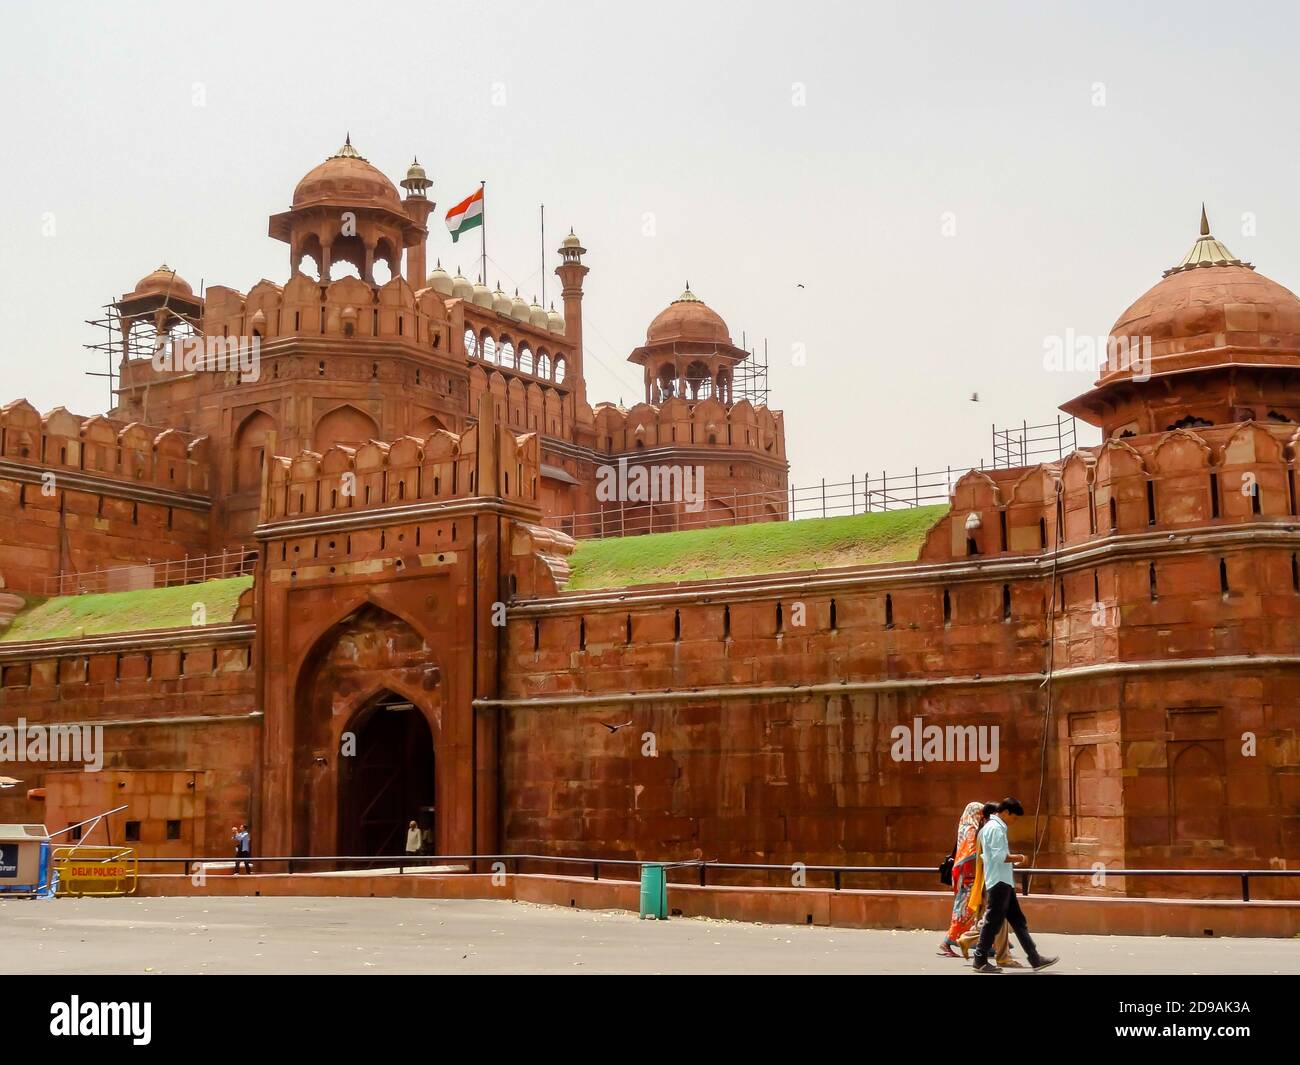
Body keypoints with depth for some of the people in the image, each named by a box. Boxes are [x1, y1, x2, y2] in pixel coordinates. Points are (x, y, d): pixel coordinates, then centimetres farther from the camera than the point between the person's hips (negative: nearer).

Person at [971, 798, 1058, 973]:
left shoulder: (994, 827, 18)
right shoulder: (995, 828, -14)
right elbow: (998, 856, -21)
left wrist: (1012, 859, 14)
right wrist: (1016, 858, -7)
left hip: (1004, 882, 11)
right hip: (999, 882, -11)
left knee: (1018, 921, 9)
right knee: (993, 921, -5)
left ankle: (1034, 958, 10)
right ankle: (980, 961, 0)